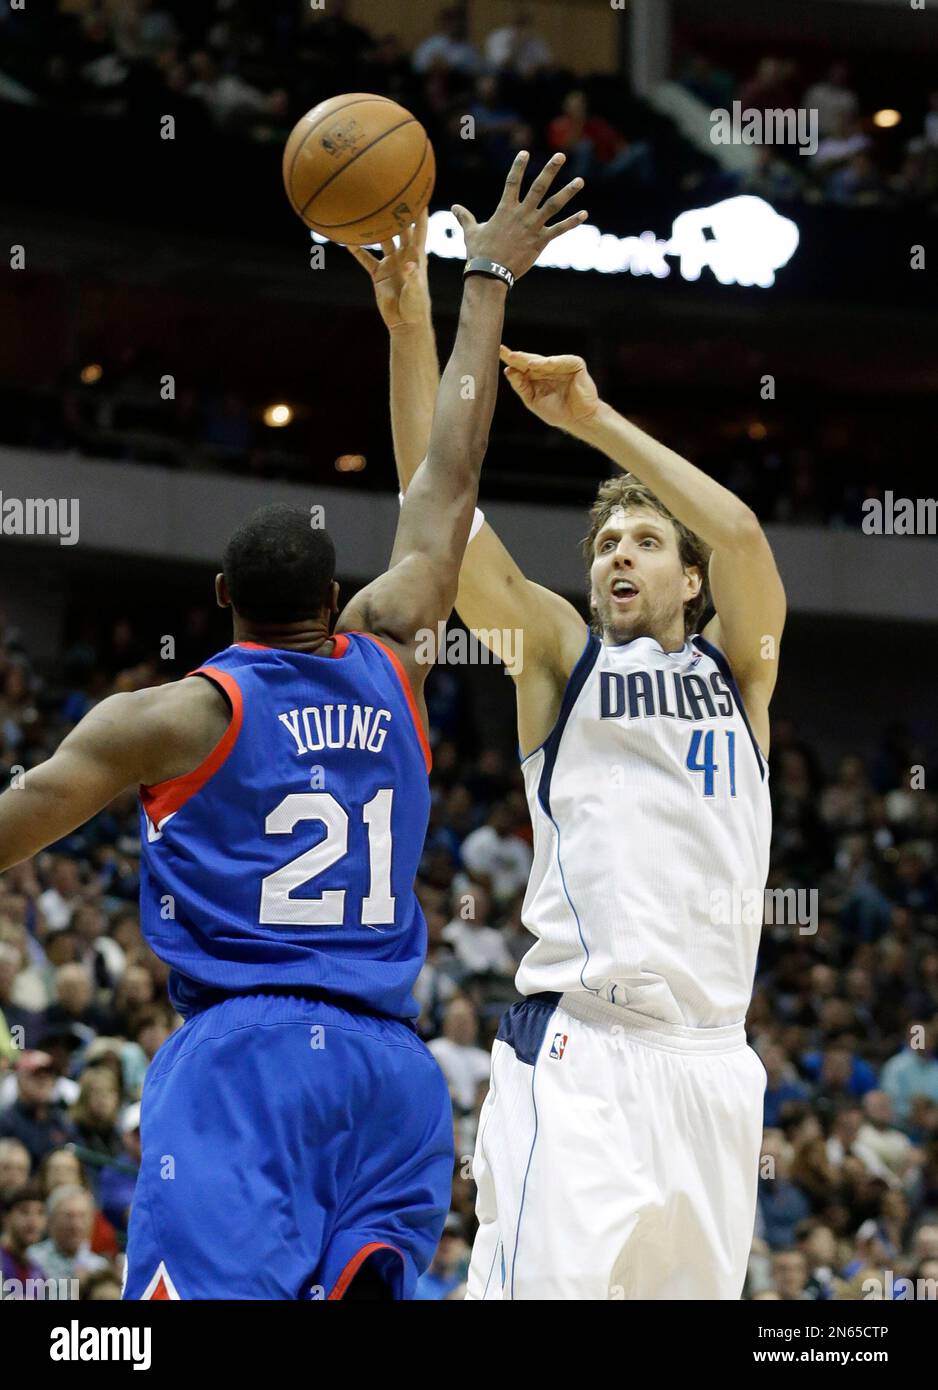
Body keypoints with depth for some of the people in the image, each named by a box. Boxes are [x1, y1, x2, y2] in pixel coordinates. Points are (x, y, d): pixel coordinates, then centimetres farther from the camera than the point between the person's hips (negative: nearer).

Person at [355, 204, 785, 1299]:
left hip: (712, 1061, 3)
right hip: (578, 1052, -3)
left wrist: (595, 419, -6)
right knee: (550, 1285, -19)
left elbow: (742, 538, -4)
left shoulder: (739, 667, 16)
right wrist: (411, 332, -9)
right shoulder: (562, 656, 11)